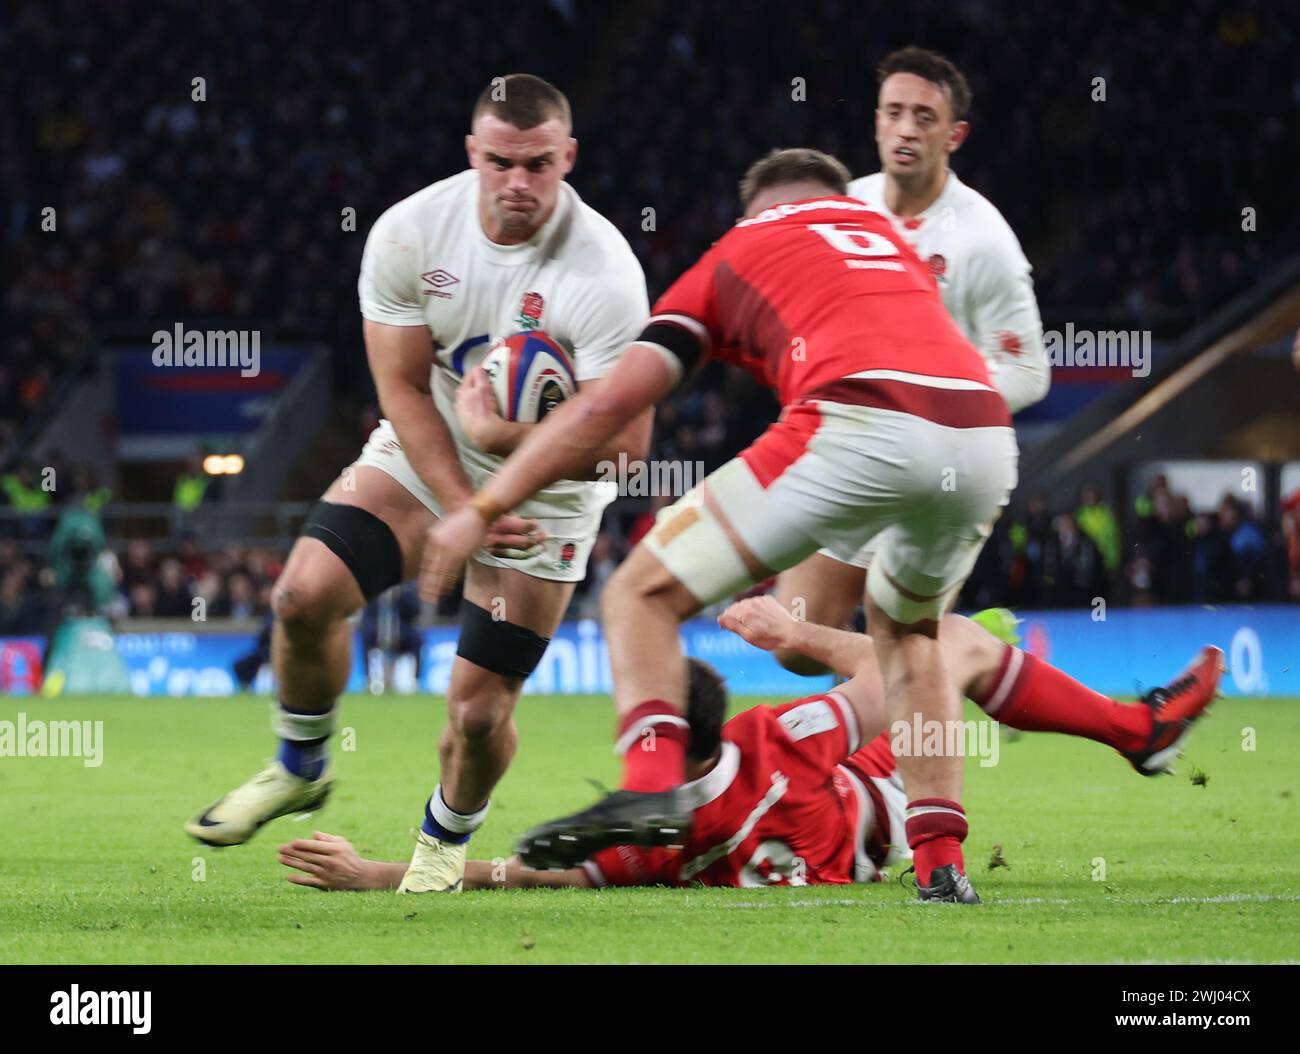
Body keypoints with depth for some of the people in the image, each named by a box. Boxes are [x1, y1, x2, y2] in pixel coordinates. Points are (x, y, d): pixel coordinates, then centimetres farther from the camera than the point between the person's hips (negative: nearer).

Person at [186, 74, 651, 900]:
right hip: (423, 461, 3)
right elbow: (401, 384, -8)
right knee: (306, 594, -16)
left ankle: (447, 840, 24)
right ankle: (300, 768, 12)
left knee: (479, 708, -8)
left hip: (542, 494, -3)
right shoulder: (409, 234, -14)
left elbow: (624, 439, -24)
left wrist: (503, 437, -35)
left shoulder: (604, 273, -24)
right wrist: (460, 505, -17)